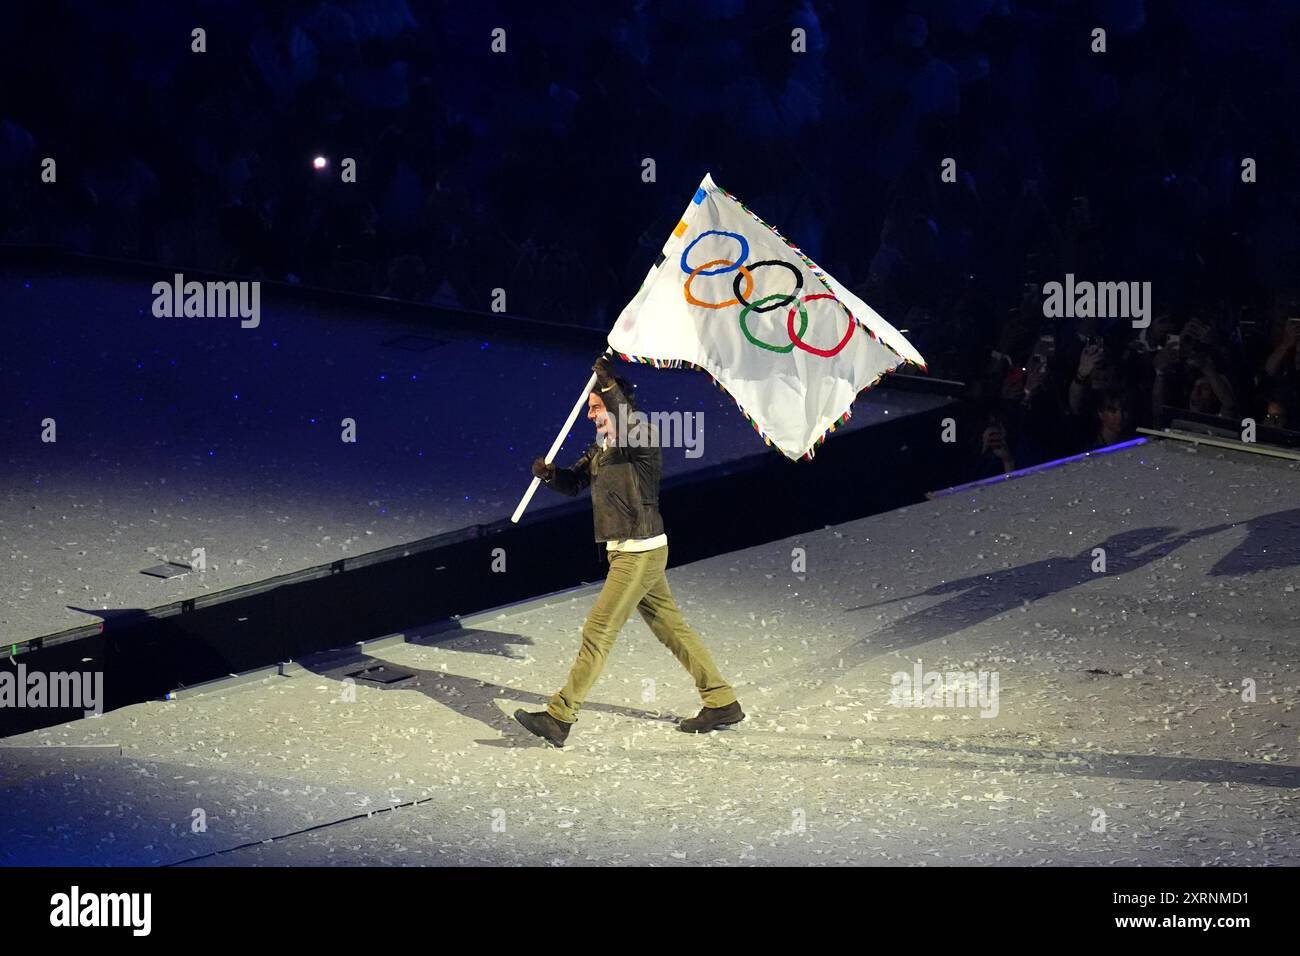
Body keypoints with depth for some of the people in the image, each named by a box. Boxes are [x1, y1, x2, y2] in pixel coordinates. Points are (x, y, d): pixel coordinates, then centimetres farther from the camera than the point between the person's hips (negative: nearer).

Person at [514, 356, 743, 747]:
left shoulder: (643, 440, -14)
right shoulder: (600, 448, 12)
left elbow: (633, 430, -38)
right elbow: (573, 482, 15)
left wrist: (610, 387, -45)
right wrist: (549, 474, -6)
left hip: (640, 553, -10)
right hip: (626, 552, 10)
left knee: (598, 631, -8)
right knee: (671, 627, 14)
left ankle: (560, 718, -6)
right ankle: (722, 703, 21)